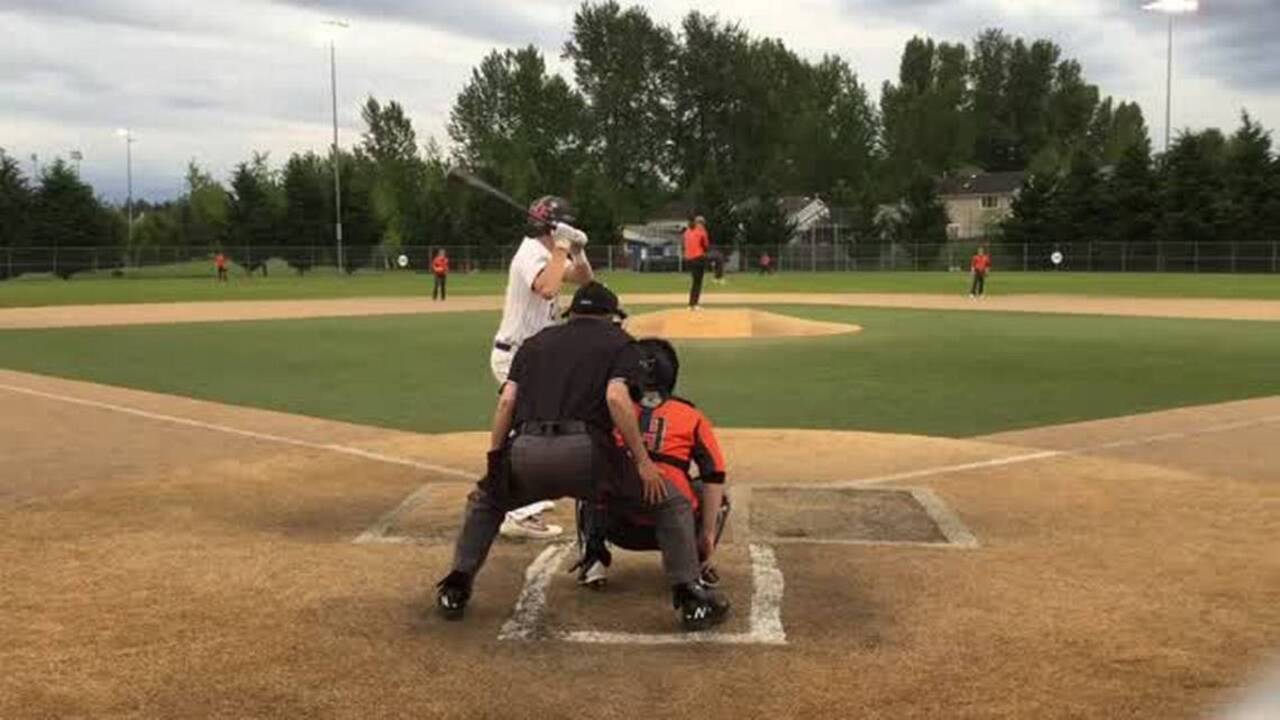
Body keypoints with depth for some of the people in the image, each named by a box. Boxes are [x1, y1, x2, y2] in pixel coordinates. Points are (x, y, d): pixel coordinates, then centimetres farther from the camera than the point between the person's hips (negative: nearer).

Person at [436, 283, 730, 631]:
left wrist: (494, 460, 14)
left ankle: (455, 589, 25)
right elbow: (616, 398, -4)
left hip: (525, 451, 4)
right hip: (584, 450, -3)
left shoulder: (535, 342, 27)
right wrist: (643, 461, -3)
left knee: (483, 501, 35)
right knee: (672, 502, 14)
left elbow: (506, 401, 12)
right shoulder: (618, 340, 16)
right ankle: (690, 598, 7)